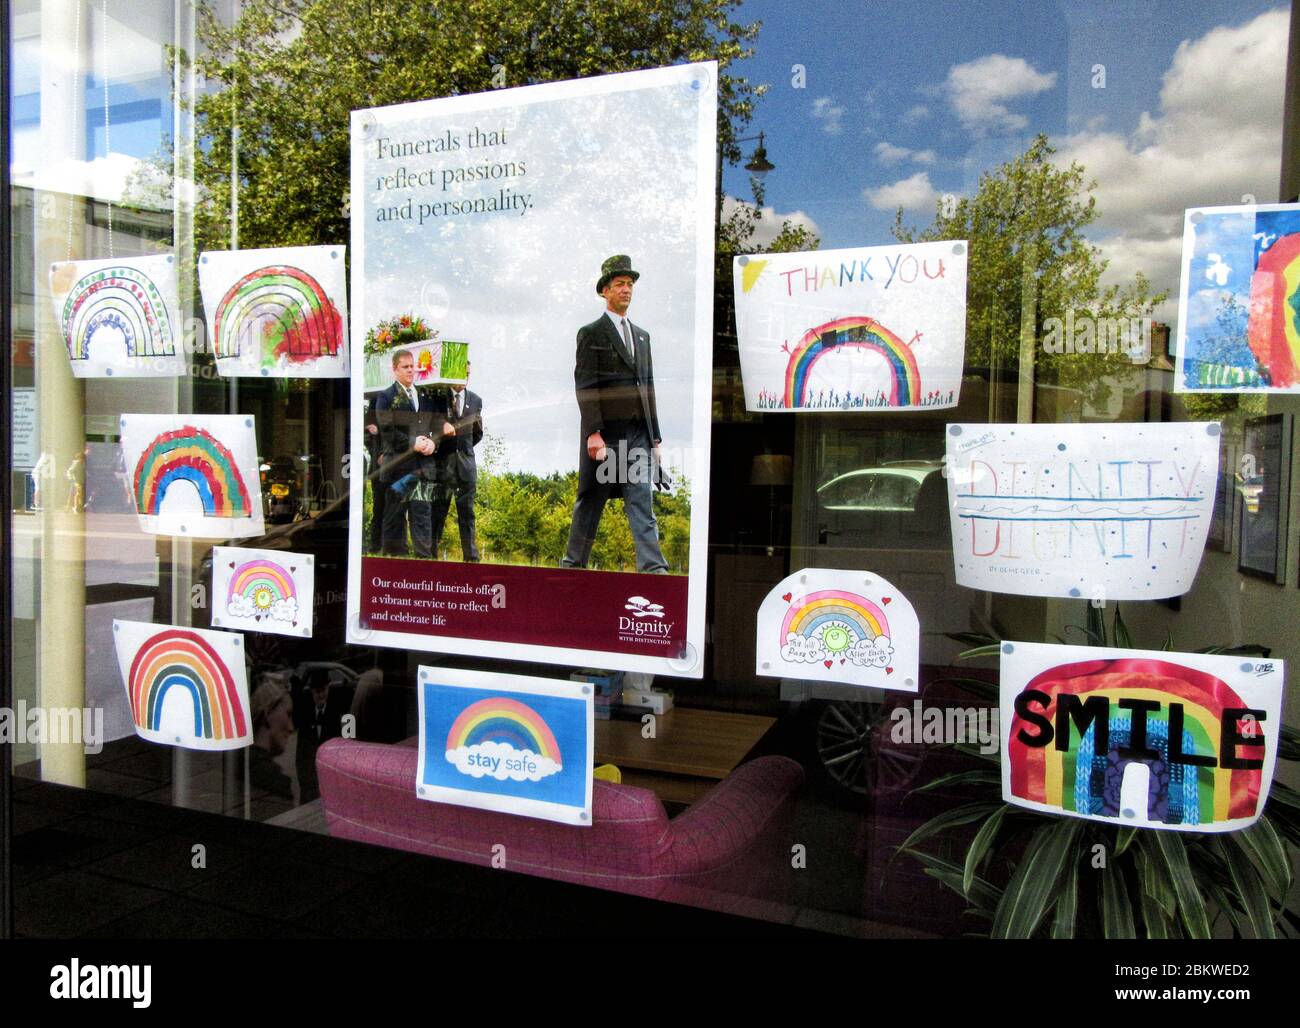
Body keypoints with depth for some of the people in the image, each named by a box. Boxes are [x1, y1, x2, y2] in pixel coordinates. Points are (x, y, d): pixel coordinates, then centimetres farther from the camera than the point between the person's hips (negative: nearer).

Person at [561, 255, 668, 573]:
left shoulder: (642, 336, 19)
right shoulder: (591, 333, 1)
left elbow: (648, 387, 18)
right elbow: (585, 387, -8)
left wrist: (655, 436, 13)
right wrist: (593, 433, -18)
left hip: (638, 433, 5)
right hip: (605, 432, -5)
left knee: (642, 501, -3)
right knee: (591, 501, 4)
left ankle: (653, 567, -9)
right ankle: (573, 563, 17)